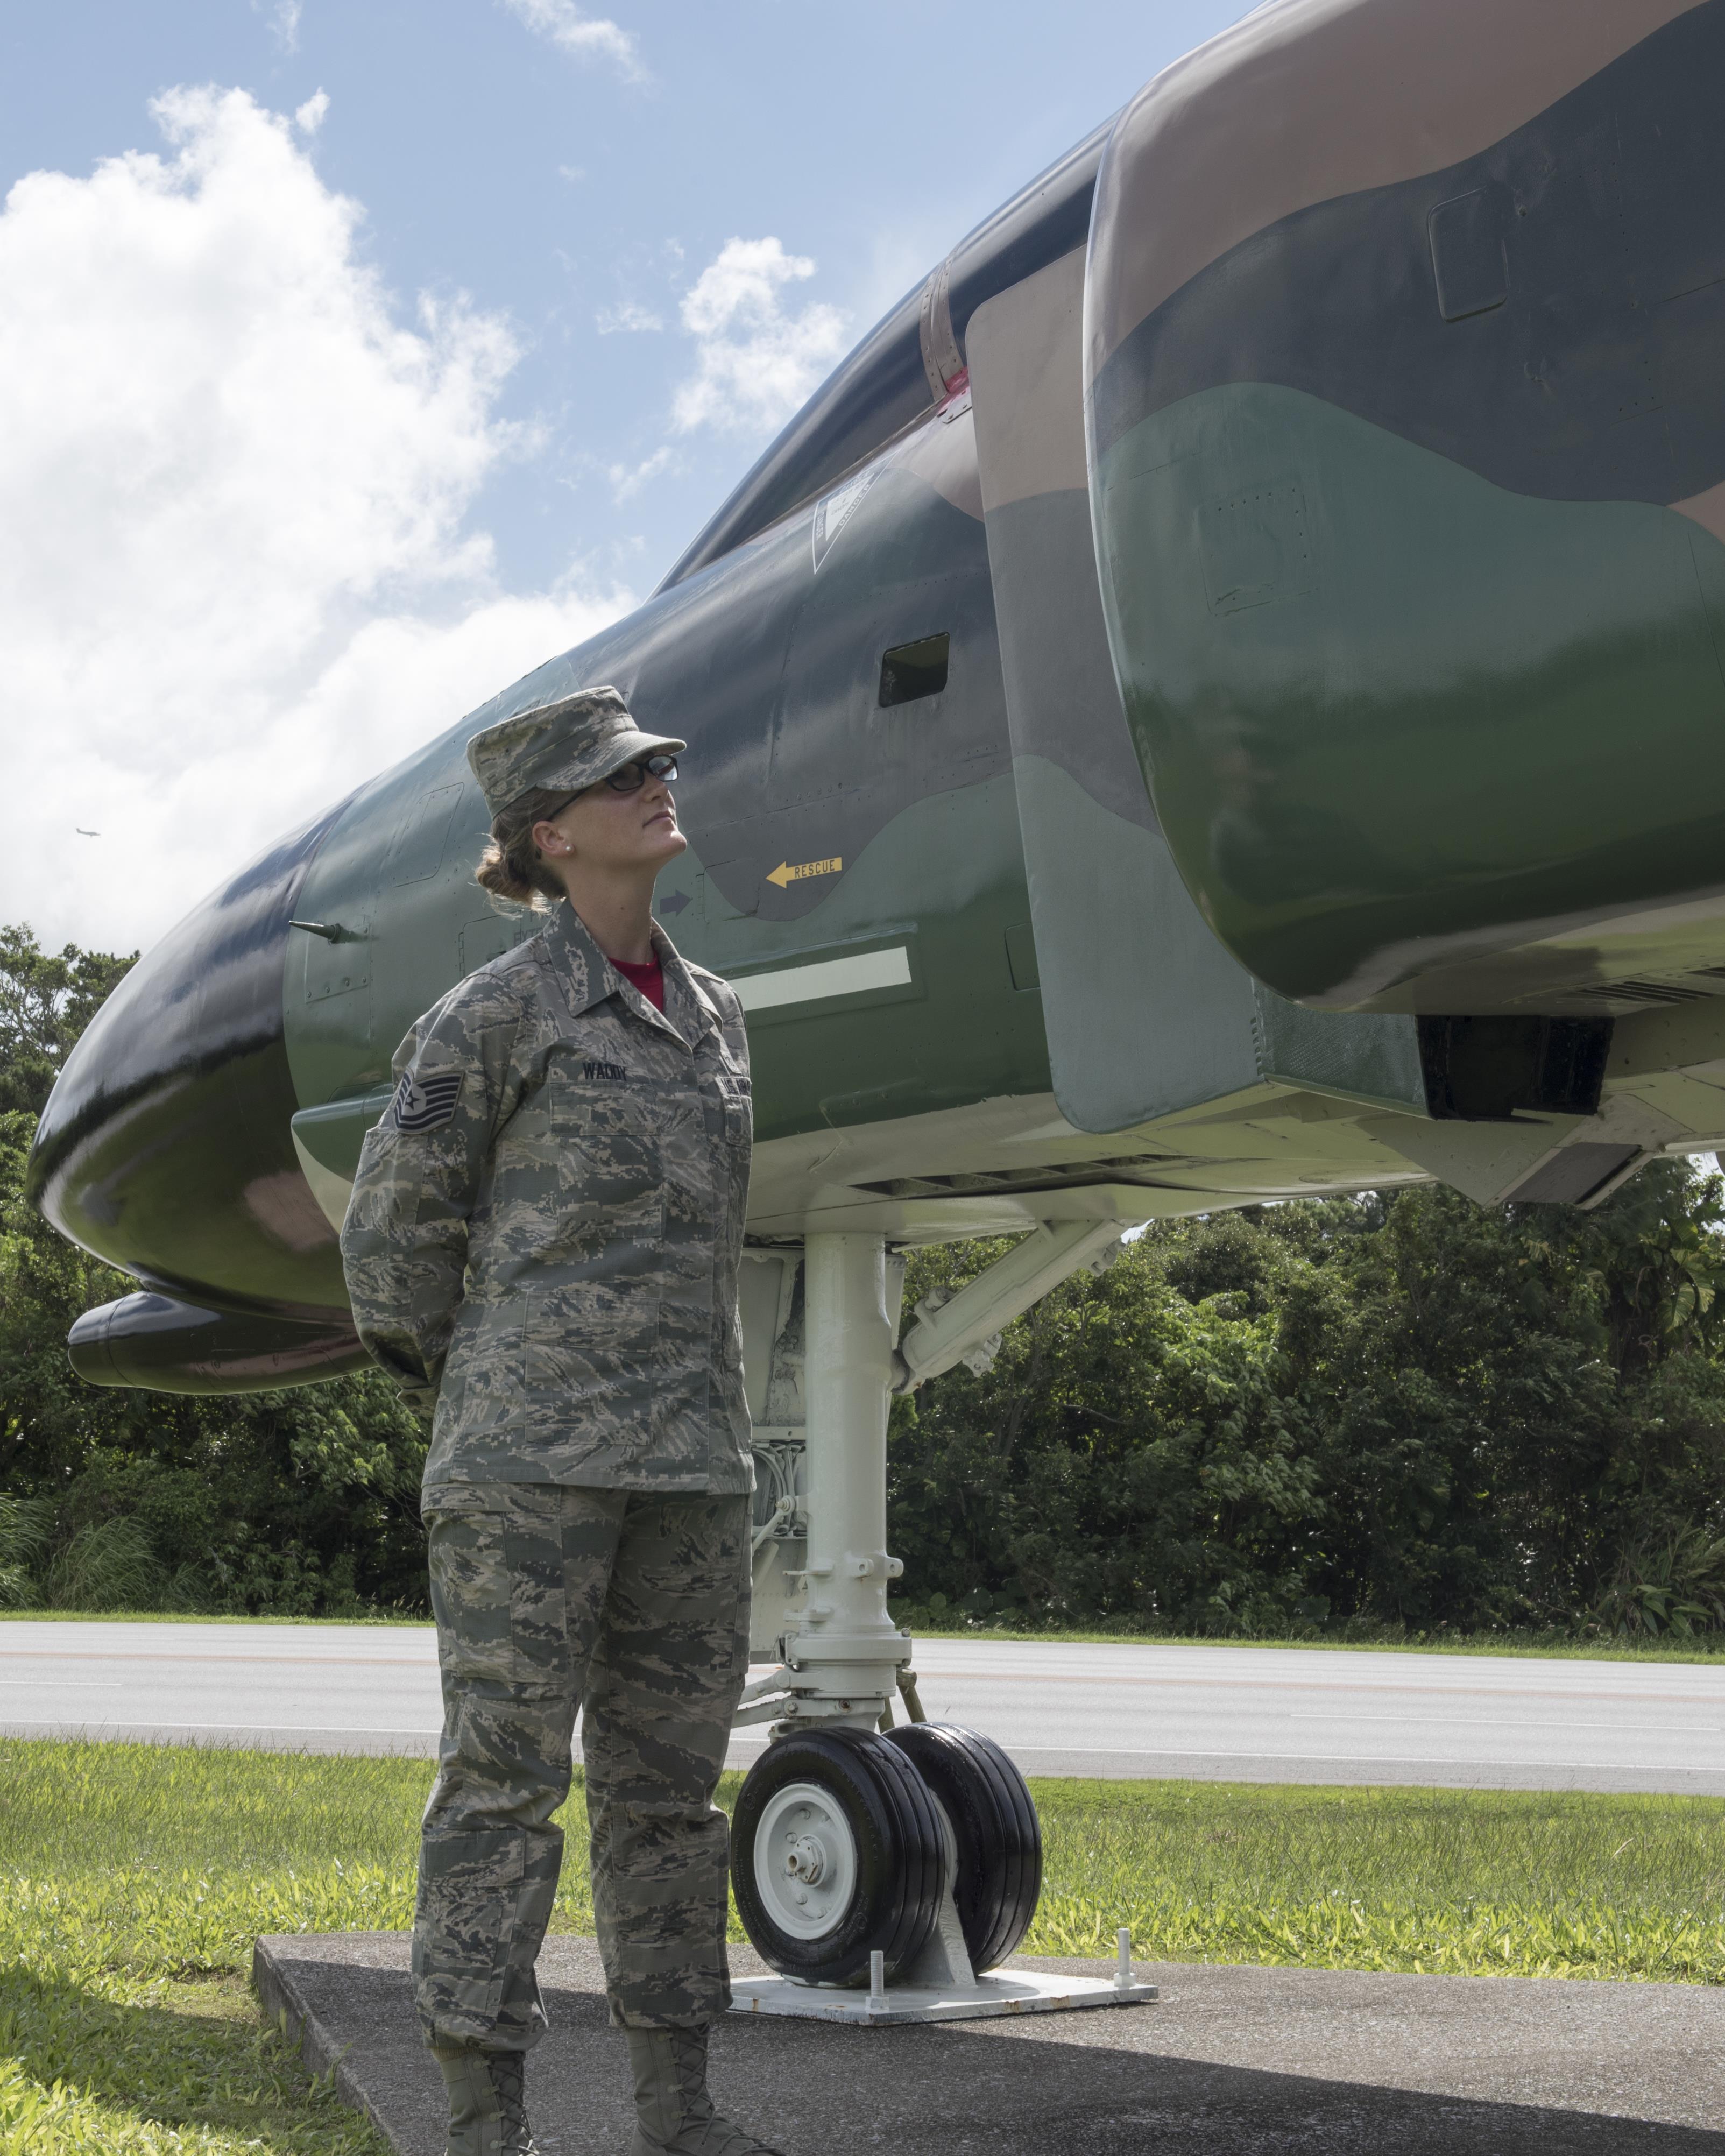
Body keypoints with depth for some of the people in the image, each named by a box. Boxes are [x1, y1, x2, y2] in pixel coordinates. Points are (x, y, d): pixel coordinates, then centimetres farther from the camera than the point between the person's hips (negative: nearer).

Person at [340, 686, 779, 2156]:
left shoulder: (717, 1016, 15)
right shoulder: (503, 1011, -2)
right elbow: (395, 1223, 2)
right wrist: (467, 1393, 8)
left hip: (692, 1456, 6)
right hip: (531, 1456, -6)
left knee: (669, 1782, 9)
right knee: (506, 1775, -3)